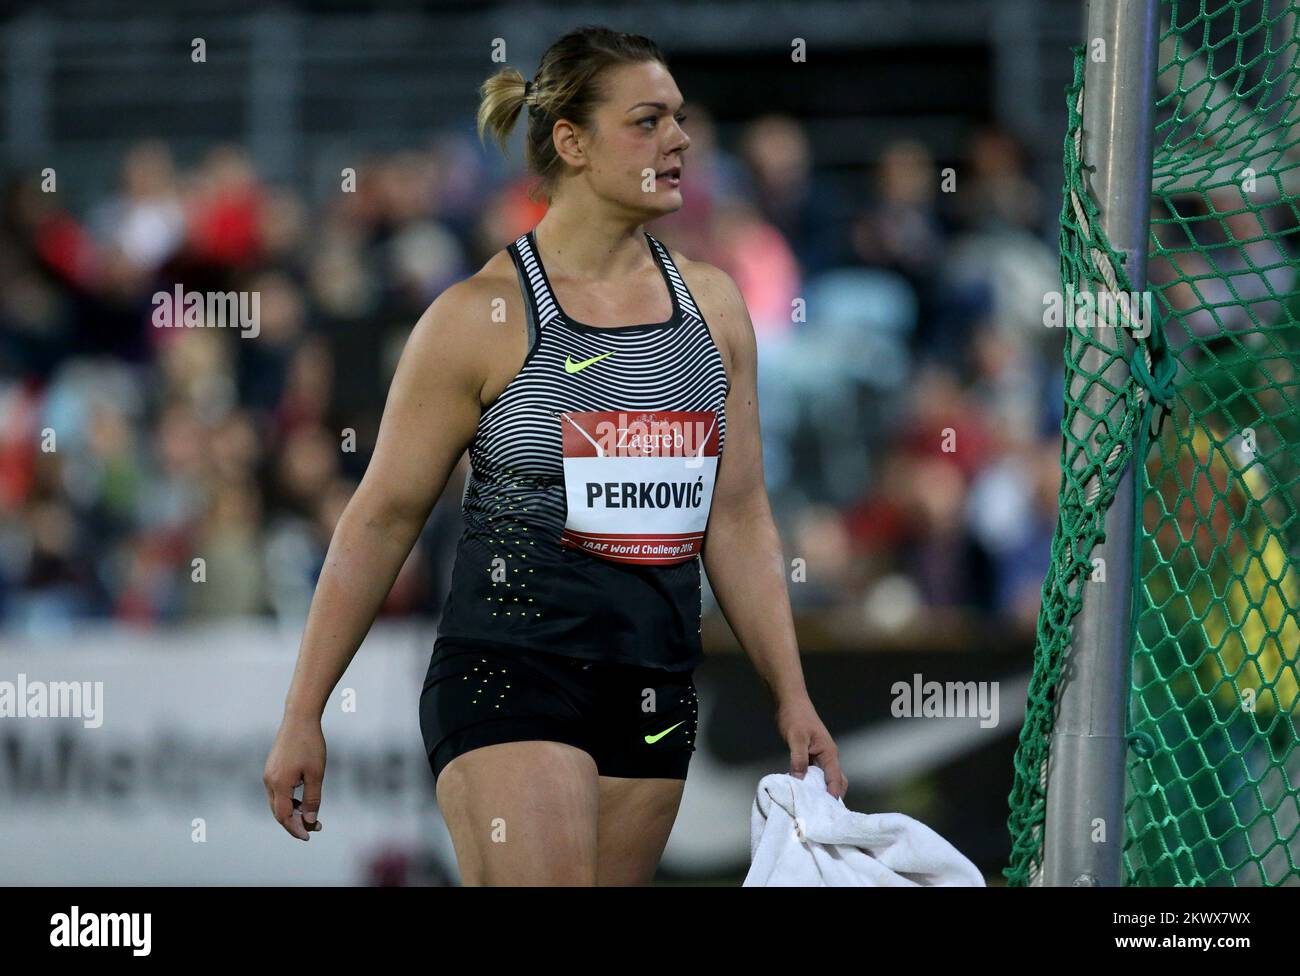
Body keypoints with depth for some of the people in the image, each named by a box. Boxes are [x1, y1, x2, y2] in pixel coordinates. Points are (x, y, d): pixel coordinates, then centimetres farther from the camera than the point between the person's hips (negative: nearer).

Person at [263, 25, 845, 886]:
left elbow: (738, 518, 16)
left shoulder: (712, 305, 12)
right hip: (511, 674, -6)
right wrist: (302, 716, -1)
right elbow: (383, 519, -1)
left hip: (654, 689, 6)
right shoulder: (484, 315, -4)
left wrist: (793, 700, 11)